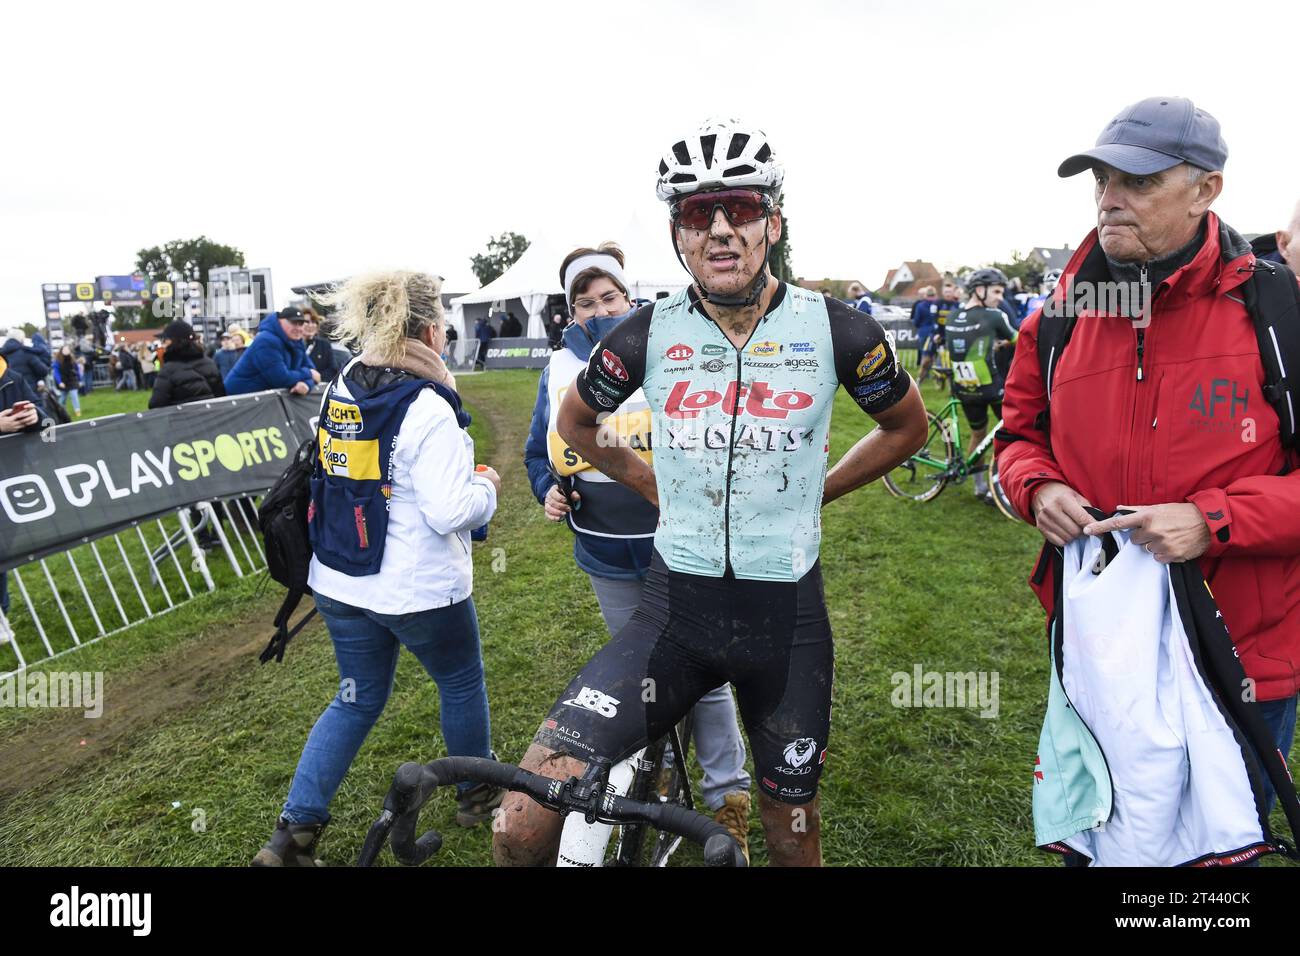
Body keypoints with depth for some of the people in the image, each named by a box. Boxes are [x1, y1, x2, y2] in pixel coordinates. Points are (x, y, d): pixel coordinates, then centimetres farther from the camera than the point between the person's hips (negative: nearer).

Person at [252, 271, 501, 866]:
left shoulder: (341, 391, 2)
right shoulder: (429, 408, -21)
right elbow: (450, 512, -25)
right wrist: (488, 487, -5)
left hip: (340, 583, 7)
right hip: (419, 590, -6)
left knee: (357, 699, 21)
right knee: (462, 683, 19)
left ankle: (294, 831, 21)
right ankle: (479, 792, 39)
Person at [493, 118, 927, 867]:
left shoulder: (834, 329, -6)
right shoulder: (649, 335, -4)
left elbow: (908, 425, 12)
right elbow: (575, 422, 16)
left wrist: (814, 491, 7)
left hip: (788, 616, 1)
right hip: (677, 609, 0)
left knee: (792, 833, 19)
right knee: (523, 826, -14)